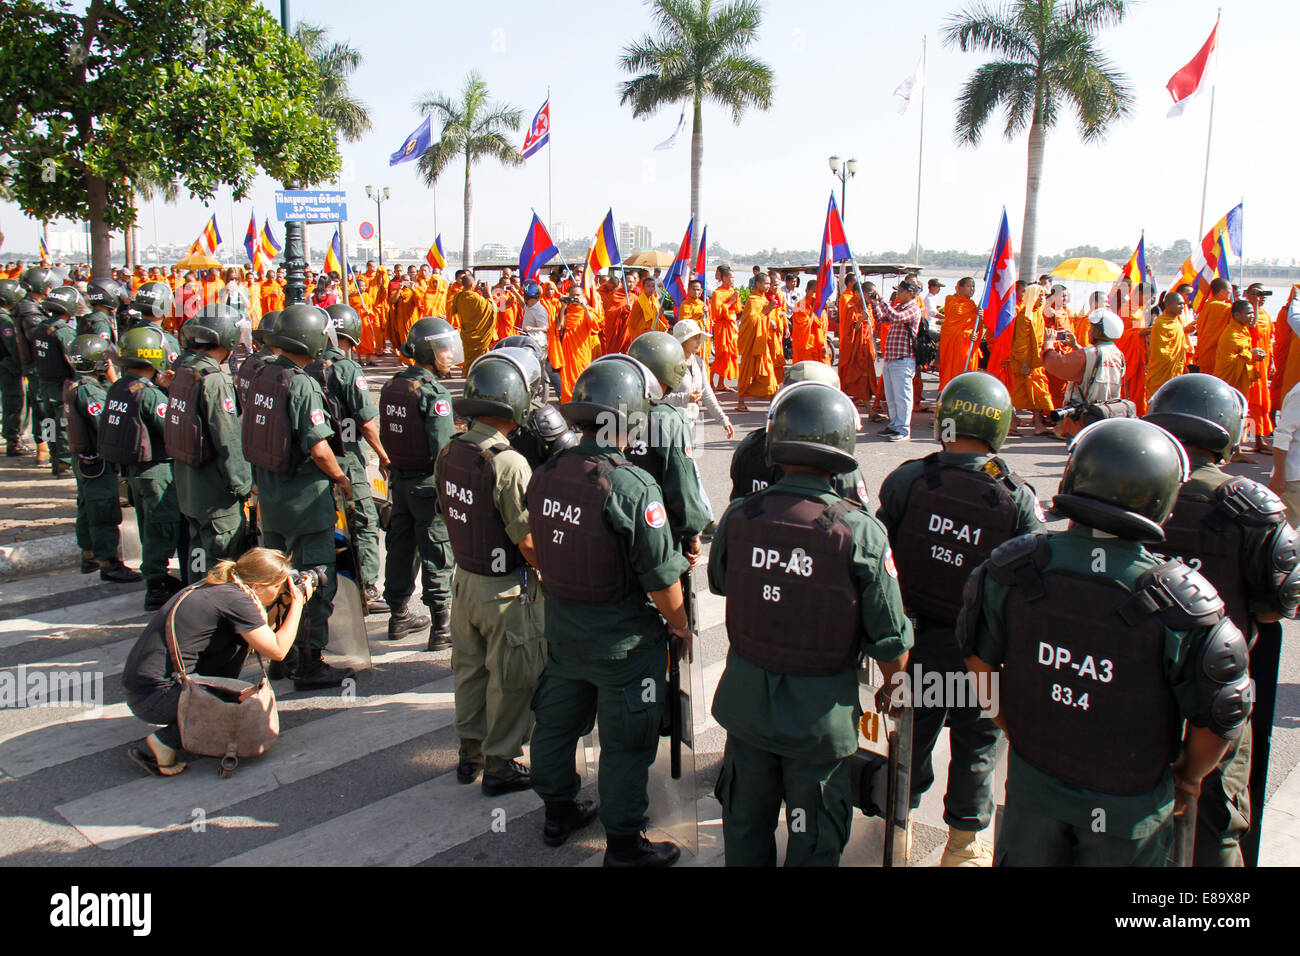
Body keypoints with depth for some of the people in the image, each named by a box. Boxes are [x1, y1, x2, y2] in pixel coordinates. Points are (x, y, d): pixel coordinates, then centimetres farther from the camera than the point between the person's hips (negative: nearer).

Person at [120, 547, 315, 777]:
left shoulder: (217, 586, 10)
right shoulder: (236, 599, -17)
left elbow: (261, 635, 19)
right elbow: (277, 650, -15)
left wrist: (289, 603, 10)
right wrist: (297, 603, -5)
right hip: (153, 697, -9)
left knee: (242, 638, 11)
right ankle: (164, 742, -3)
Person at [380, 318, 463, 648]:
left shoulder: (392, 385, 5)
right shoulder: (433, 391, -19)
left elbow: (386, 436, 10)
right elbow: (442, 447, -23)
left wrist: (396, 466, 17)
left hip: (399, 478, 8)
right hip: (427, 482, -8)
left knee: (401, 546, 17)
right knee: (437, 554, 1)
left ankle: (399, 616, 30)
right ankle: (442, 627, 8)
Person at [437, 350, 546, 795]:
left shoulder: (449, 452, -3)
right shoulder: (508, 463, -26)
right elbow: (530, 544, -23)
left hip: (465, 578, 7)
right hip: (508, 590, -7)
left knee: (470, 668, 22)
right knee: (511, 679, 10)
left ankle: (470, 752, 37)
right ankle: (501, 765, 23)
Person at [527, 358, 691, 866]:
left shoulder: (544, 476, -5)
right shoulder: (634, 487, -25)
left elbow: (544, 552, 7)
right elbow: (662, 577, -21)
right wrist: (679, 625, -3)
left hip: (561, 628, 7)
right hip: (622, 640, -6)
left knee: (557, 720, 22)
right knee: (625, 742, 10)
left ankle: (558, 812, 42)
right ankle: (623, 842, 25)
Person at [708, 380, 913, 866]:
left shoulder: (738, 516, -14)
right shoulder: (861, 532, -21)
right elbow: (890, 643, -13)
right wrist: (893, 685, 8)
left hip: (746, 700, 3)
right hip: (821, 712, -2)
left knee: (746, 824, 24)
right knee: (813, 842, 18)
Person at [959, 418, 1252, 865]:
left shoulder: (1015, 566, -18)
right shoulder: (1182, 603, -25)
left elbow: (979, 659, -4)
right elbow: (1216, 722, -14)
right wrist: (1187, 777, 7)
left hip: (1032, 778, 2)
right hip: (1128, 803, -2)